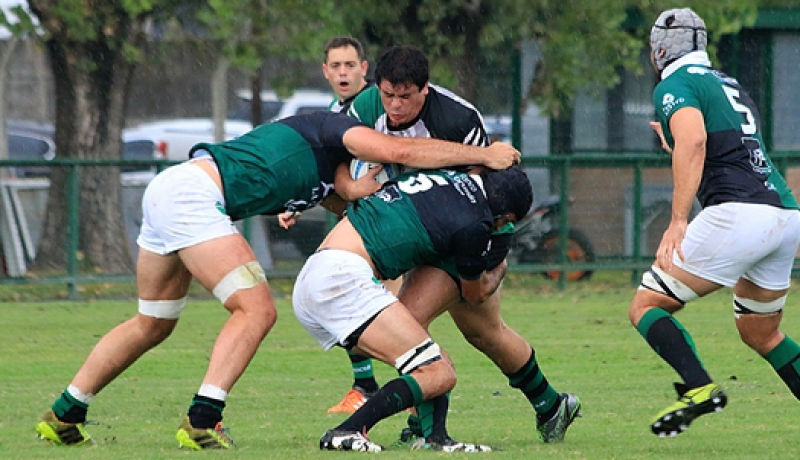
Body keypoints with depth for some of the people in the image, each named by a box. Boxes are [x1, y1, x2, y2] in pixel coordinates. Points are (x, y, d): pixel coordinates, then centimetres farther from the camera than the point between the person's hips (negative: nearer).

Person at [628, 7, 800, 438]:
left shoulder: (675, 86, 1)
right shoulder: (731, 86, 27)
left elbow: (694, 141, -18)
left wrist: (677, 221, -24)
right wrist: (674, 142, 50)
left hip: (738, 213, -8)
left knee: (646, 307, -3)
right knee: (760, 333, 24)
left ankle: (698, 387, -26)